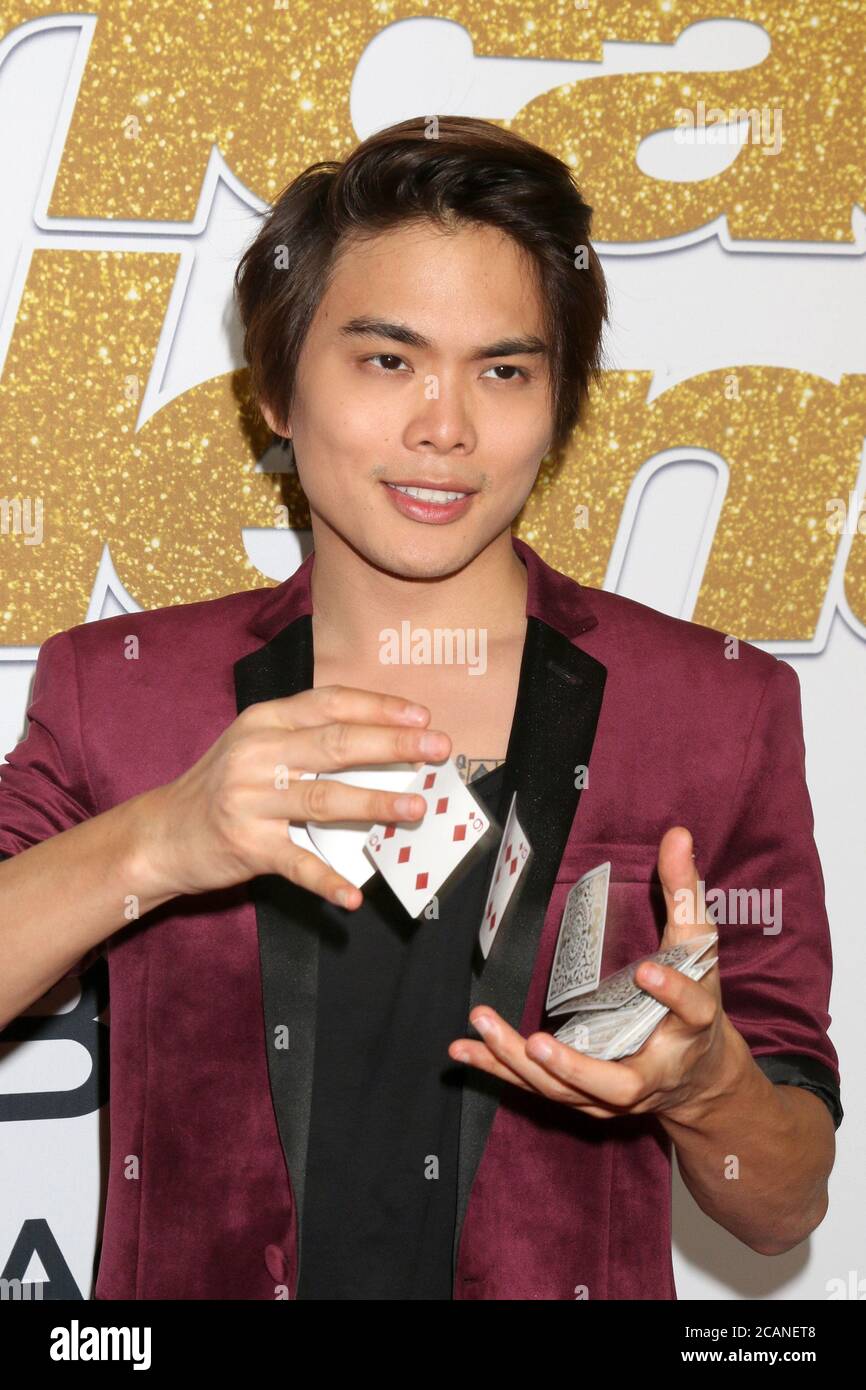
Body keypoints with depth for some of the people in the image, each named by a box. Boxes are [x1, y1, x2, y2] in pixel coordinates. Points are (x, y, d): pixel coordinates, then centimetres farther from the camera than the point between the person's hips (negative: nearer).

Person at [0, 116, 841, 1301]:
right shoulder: (115, 688, 4)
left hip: (565, 1276, 0)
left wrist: (700, 1085, -13)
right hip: (193, 1280, 0)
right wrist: (152, 847, -20)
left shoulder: (720, 706, 2)